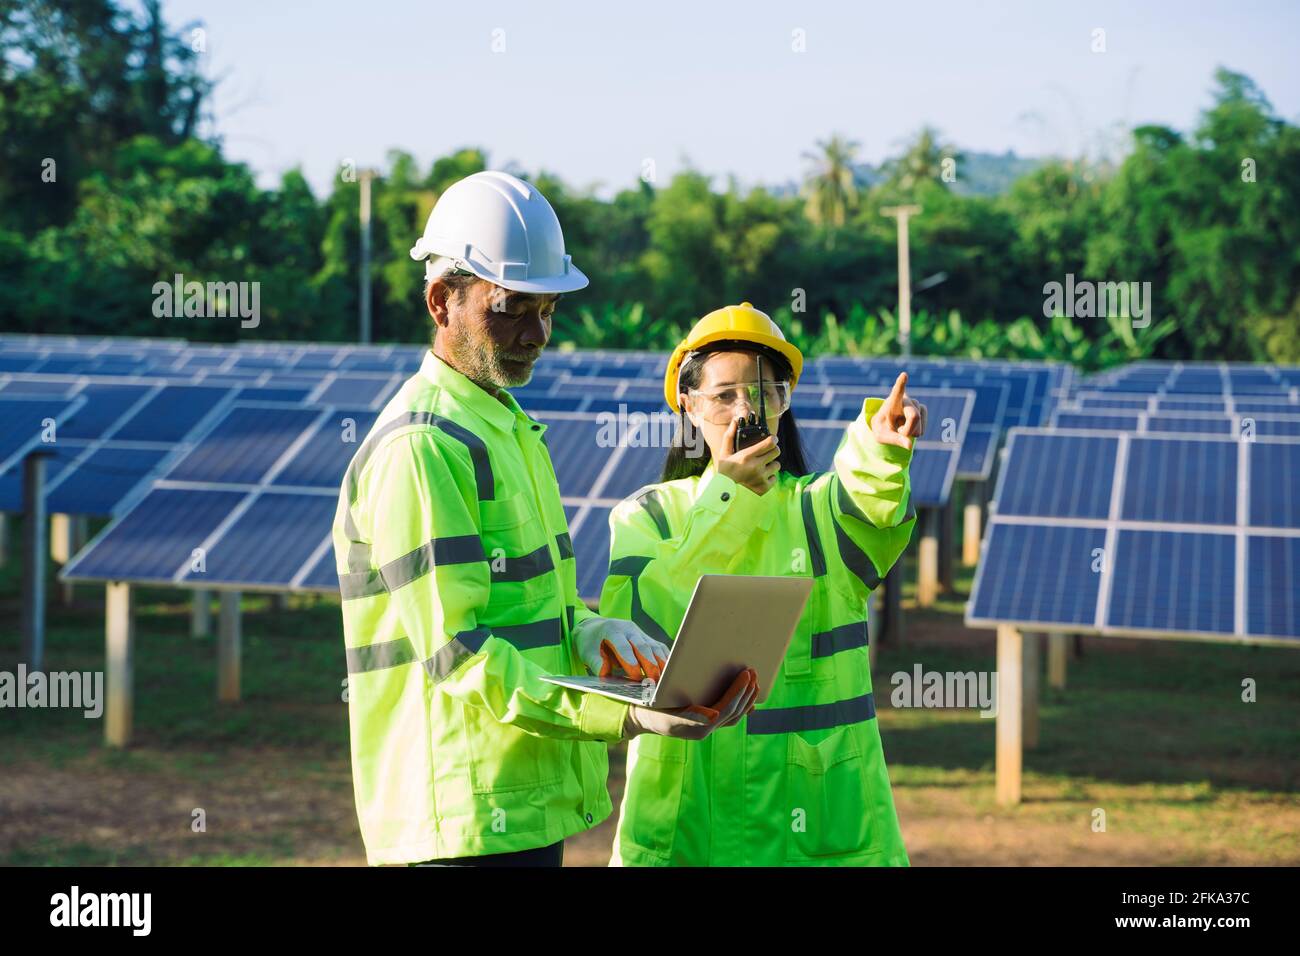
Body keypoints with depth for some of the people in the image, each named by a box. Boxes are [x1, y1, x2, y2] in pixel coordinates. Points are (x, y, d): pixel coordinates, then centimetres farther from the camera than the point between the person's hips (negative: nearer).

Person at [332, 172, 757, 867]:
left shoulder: (508, 426, 18)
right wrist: (624, 719, -29)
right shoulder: (422, 449, -15)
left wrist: (587, 632, -1)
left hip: (527, 809, 10)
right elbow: (459, 654, -21)